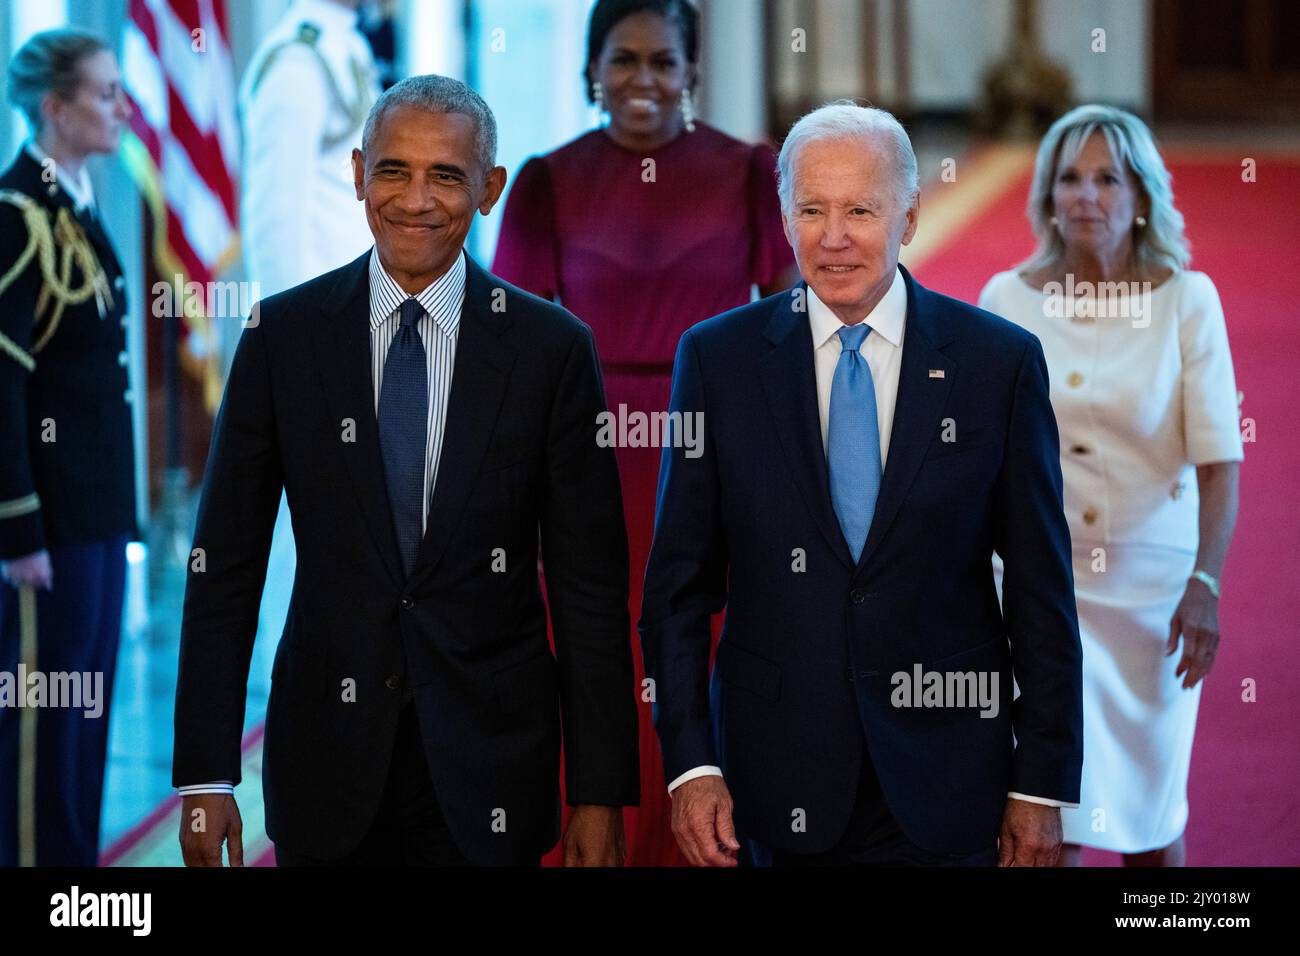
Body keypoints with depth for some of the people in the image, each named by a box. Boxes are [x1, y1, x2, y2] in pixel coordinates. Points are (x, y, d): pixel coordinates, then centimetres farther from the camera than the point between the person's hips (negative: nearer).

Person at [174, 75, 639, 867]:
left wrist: (601, 792, -4)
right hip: (328, 757, 1)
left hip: (491, 761, -1)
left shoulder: (551, 347, -2)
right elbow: (226, 568, 1)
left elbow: (591, 586, -1)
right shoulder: (283, 334, 0)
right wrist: (205, 775, -3)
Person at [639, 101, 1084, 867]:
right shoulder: (718, 358, 0)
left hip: (946, 787, 0)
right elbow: (678, 585, 2)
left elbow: (1041, 592, 1)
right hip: (776, 789, 1)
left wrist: (1043, 783, -1)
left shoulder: (1000, 361, -2)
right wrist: (691, 764, -6)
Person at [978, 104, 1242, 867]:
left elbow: (1219, 462, -11)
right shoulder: (1008, 299, -1)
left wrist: (1205, 584, -21)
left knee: (1150, 804, 11)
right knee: (1058, 810, -5)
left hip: (1155, 583, 0)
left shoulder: (1186, 300, -6)